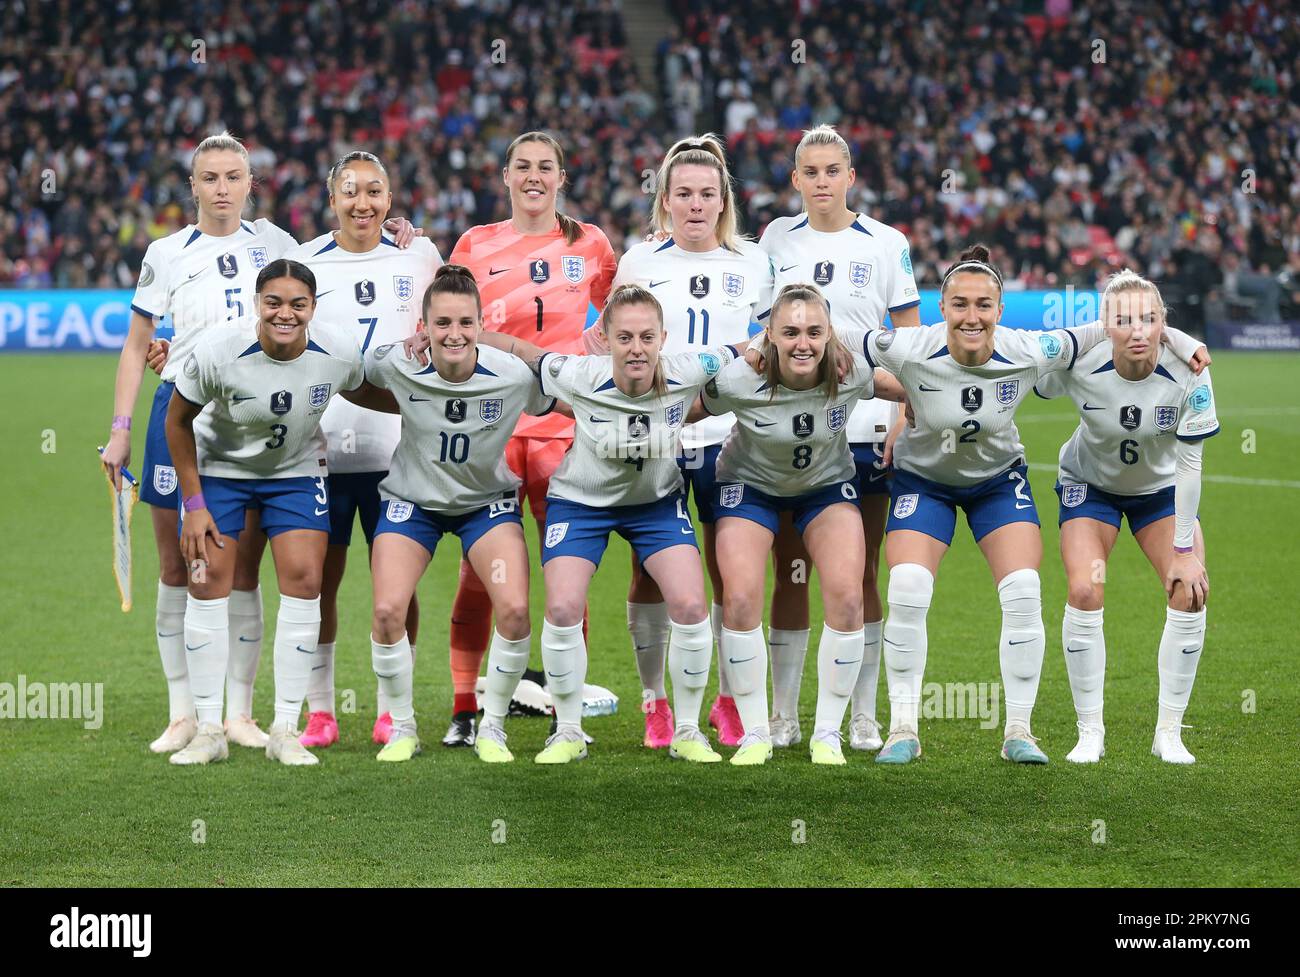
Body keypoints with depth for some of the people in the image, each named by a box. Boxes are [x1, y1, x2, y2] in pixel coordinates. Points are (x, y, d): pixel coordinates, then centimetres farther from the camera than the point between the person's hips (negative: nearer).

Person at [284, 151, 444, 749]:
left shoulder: (418, 257, 5)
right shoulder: (302, 263, 5)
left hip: (397, 446, 0)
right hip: (320, 446, 0)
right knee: (317, 581, 1)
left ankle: (392, 711, 12)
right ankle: (319, 711, 11)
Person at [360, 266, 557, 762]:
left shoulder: (514, 375, -24)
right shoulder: (397, 365, -23)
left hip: (487, 500, 0)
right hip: (412, 498, 0)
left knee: (514, 609, -17)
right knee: (387, 611, -15)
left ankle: (492, 728, 5)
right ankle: (403, 729, 8)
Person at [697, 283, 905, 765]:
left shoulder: (850, 371, -27)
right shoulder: (736, 379, -32)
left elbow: (908, 392, -7)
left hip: (828, 485, 1)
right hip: (750, 484, -1)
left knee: (847, 600, -14)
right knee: (740, 600, -16)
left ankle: (828, 732, 2)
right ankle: (755, 733, 1)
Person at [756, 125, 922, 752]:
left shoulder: (886, 244, 0)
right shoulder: (777, 239, 7)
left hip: (866, 428, -2)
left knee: (861, 574, 1)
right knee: (789, 571, 1)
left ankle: (863, 717, 9)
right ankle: (783, 715, 8)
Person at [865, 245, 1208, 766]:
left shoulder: (1028, 352, -25)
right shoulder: (909, 350, -30)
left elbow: (1099, 332, -8)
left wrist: (1171, 335, -6)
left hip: (999, 479, 1)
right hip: (923, 480, -1)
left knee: (1024, 592, -14)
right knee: (907, 590, -20)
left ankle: (1018, 731, 0)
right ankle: (903, 730, -7)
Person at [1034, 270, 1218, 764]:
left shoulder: (1188, 374, -29)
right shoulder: (1080, 366, -30)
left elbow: (1190, 463, -22)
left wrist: (1185, 550, -19)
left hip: (1161, 489, 1)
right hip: (1090, 485, -1)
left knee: (1190, 593, -15)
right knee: (1085, 592, -19)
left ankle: (1169, 732, 0)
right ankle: (1090, 732, -5)